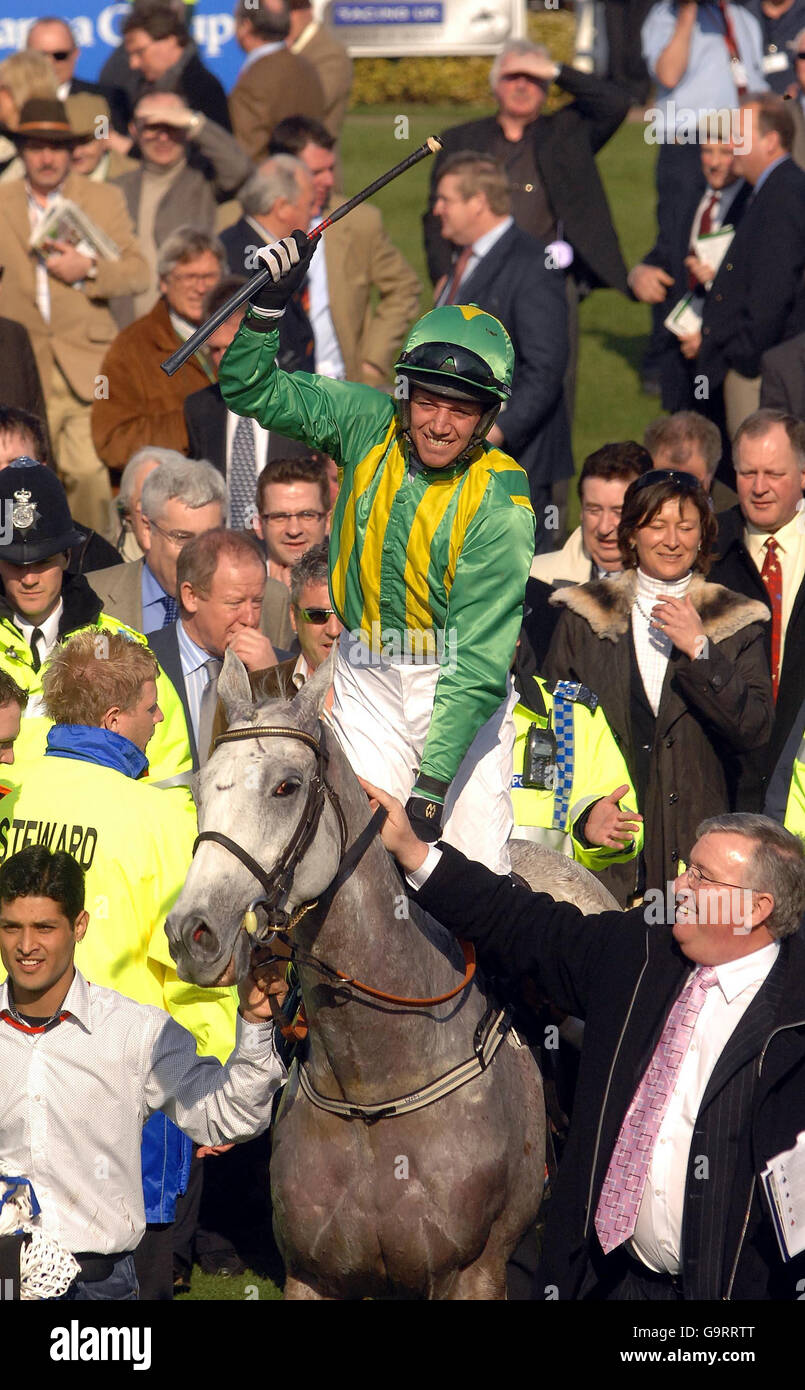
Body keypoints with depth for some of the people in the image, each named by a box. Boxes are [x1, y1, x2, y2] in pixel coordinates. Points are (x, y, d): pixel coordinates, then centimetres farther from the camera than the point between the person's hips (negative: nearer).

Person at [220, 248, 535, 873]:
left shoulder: (499, 505, -20)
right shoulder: (370, 425, -7)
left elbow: (481, 661, -23)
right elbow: (252, 389, 3)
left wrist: (432, 781, -30)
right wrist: (268, 304, -16)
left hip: (459, 683, -3)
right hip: (368, 675, 3)